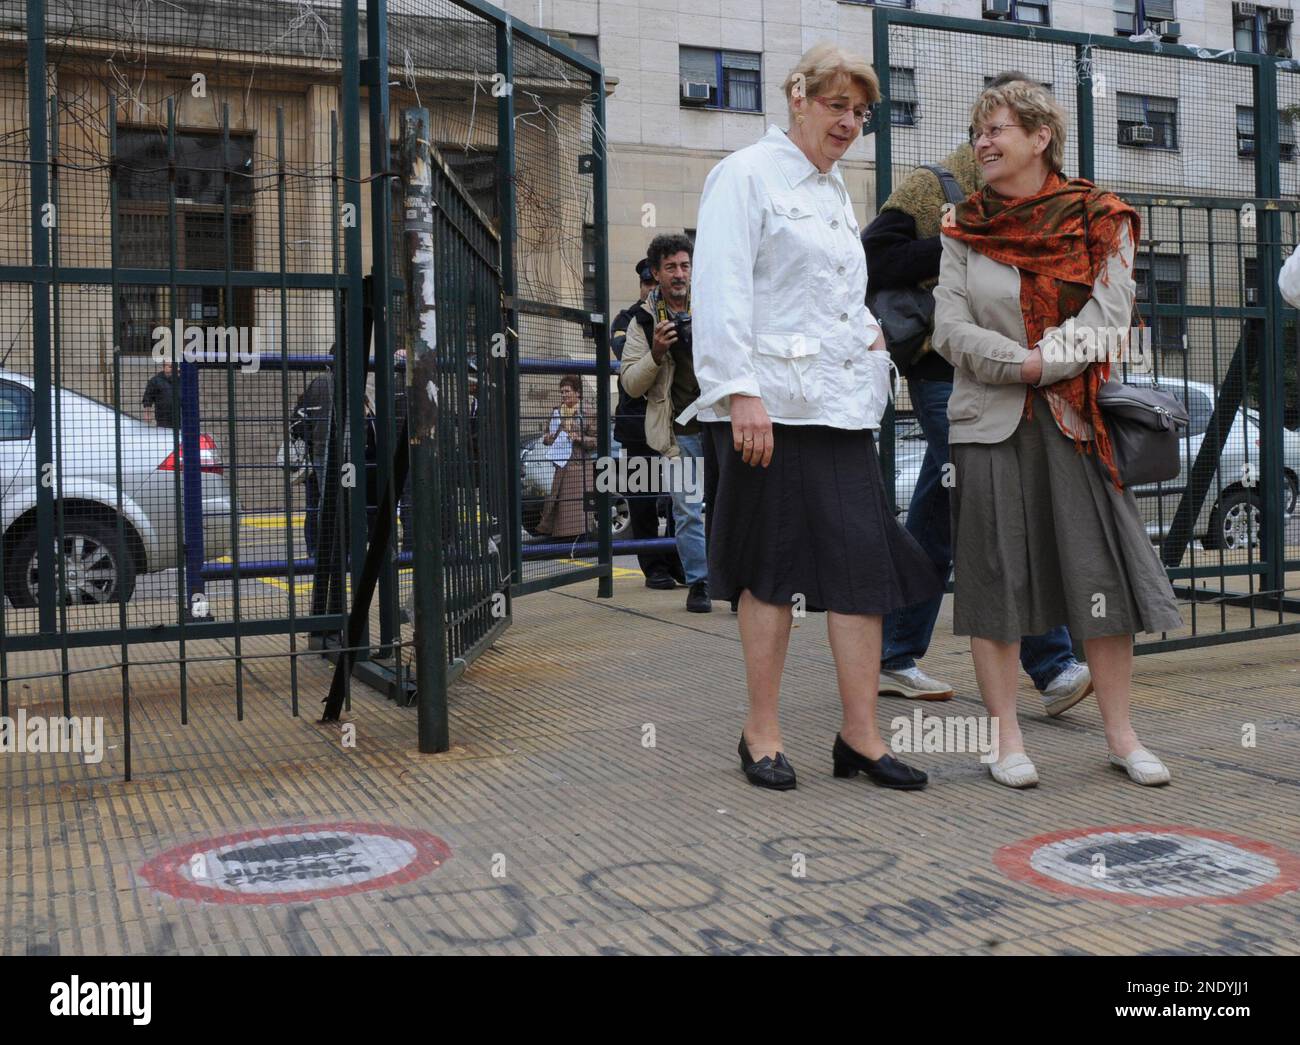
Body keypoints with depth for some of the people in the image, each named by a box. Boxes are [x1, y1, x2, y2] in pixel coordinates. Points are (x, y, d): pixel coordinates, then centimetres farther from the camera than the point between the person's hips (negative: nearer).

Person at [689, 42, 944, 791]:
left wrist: (868, 330, 13)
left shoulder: (835, 189, 21)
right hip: (774, 405, -7)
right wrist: (739, 392, -20)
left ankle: (861, 735, 8)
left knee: (864, 560, 1)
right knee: (776, 569, -1)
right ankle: (763, 735, 13)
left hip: (842, 403, 7)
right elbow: (722, 289, -12)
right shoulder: (747, 174, -3)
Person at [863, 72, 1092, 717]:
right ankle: (1053, 669, -12)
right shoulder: (932, 187, -3)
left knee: (932, 524, 11)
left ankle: (895, 658, 19)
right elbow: (872, 260, -14)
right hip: (946, 378, -7)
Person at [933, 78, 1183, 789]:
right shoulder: (965, 229, 8)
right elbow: (951, 329, -2)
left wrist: (1041, 366, -15)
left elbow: (1108, 316, -6)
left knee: (1102, 578, 0)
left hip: (1074, 420, -1)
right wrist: (1028, 363, -13)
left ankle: (1121, 736, 11)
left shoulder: (1100, 219, 4)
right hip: (988, 423, 1)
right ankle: (1007, 739, 9)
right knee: (993, 579, 0)